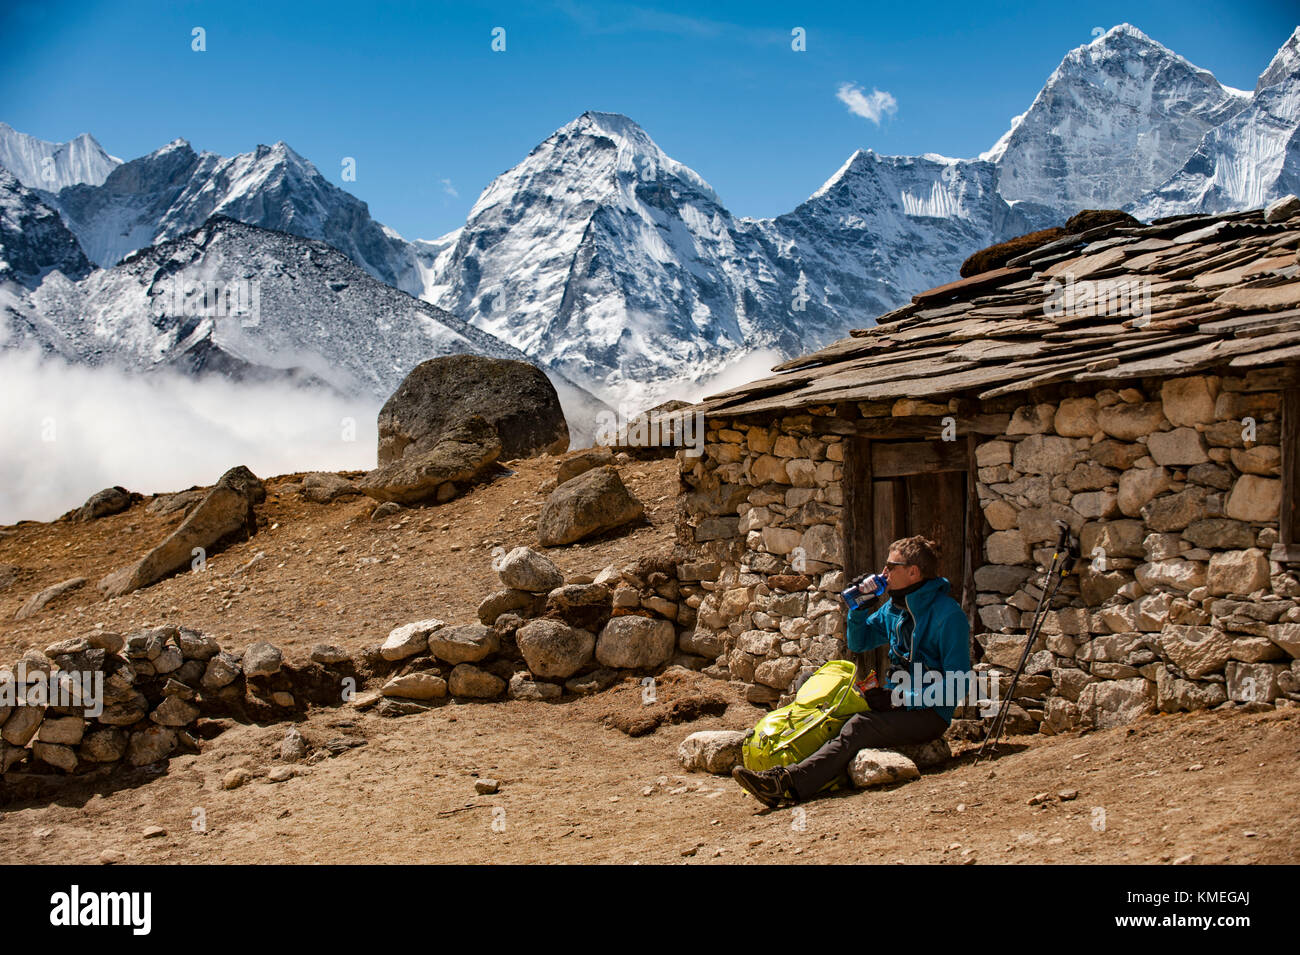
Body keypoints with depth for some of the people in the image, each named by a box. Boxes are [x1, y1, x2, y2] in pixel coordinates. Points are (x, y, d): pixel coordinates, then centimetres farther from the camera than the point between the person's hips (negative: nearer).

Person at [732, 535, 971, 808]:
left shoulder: (948, 614, -13)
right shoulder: (893, 607, 12)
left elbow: (956, 683, -17)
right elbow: (858, 644, 23)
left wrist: (901, 698, -22)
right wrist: (859, 608, 4)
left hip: (929, 714, -8)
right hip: (899, 701, 8)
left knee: (858, 727, -31)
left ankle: (788, 783, -48)